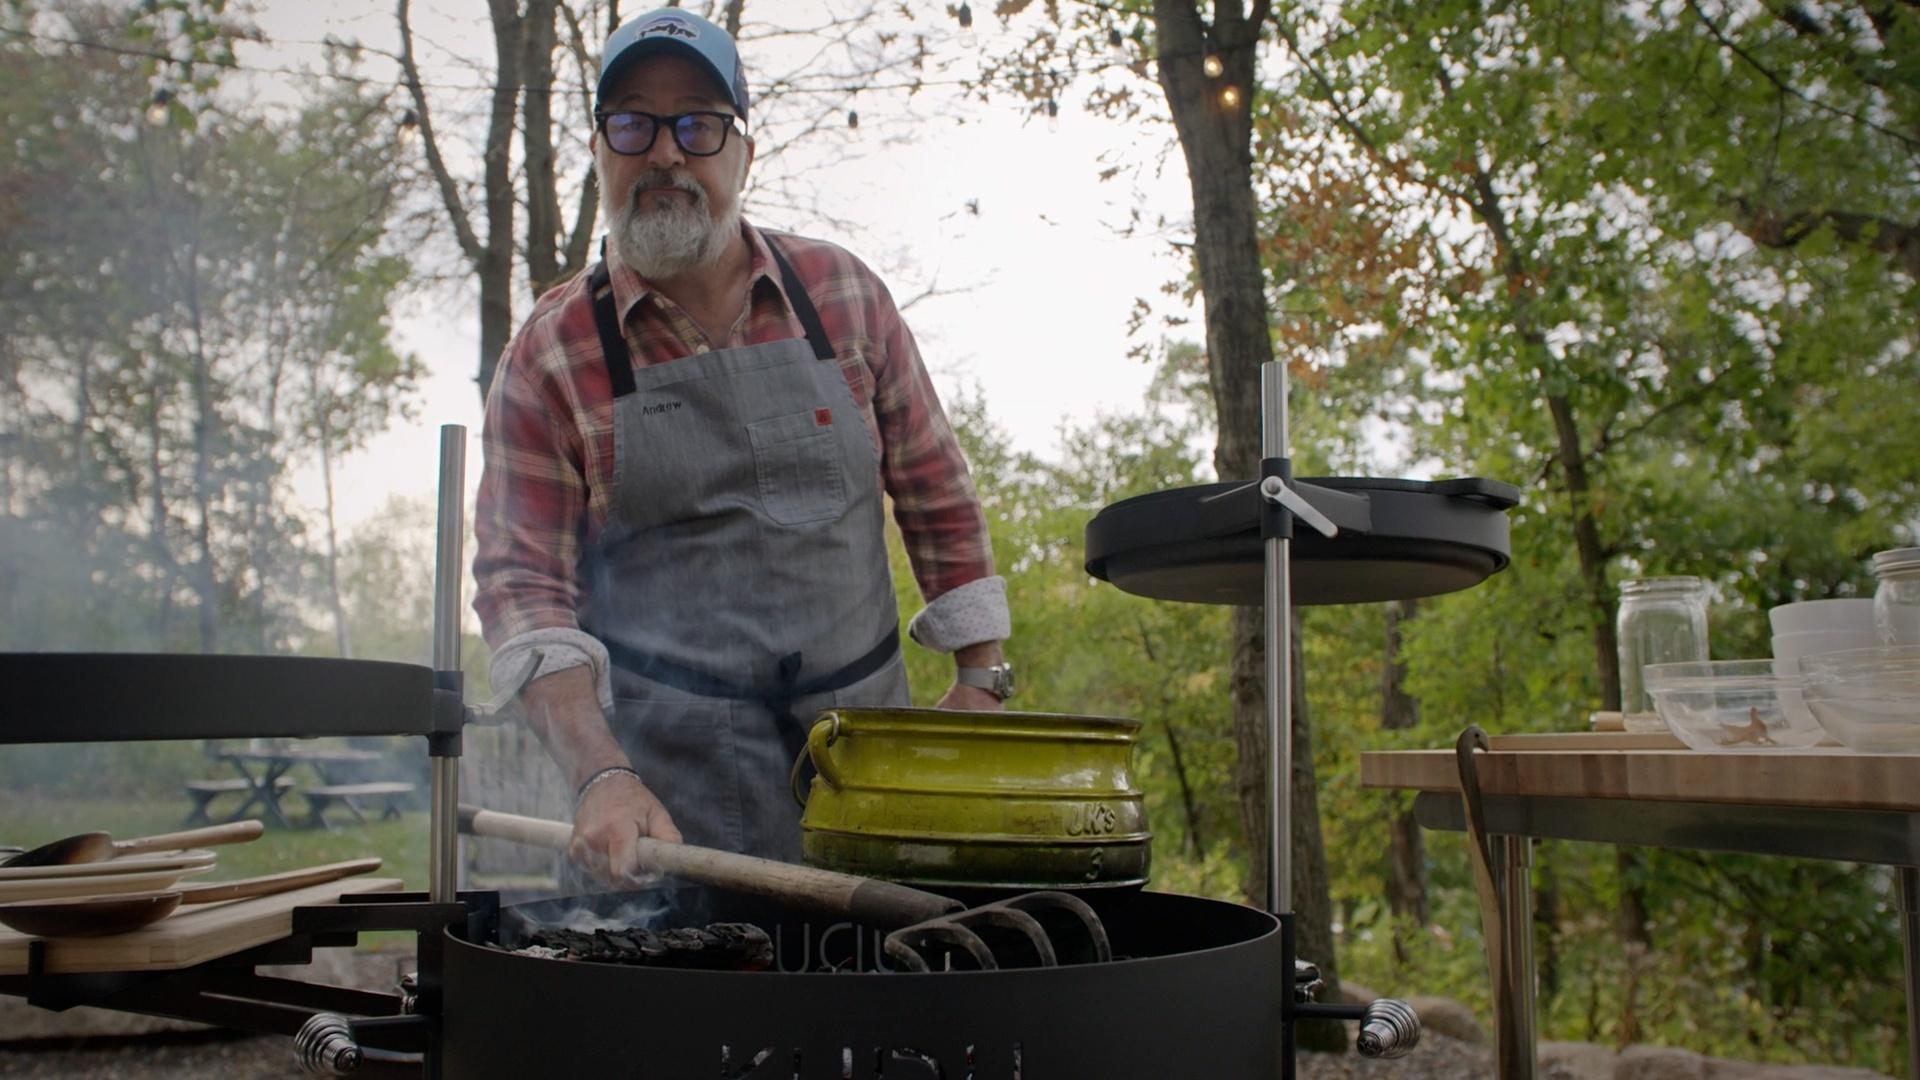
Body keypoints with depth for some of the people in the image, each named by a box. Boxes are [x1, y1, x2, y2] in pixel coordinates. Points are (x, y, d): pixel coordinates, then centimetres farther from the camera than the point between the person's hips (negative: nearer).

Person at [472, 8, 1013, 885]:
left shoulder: (844, 296, 3)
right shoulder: (549, 354, -3)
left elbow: (937, 494, 10)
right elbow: (523, 582, -7)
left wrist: (980, 676, 7)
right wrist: (600, 773, -21)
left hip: (866, 751, 3)